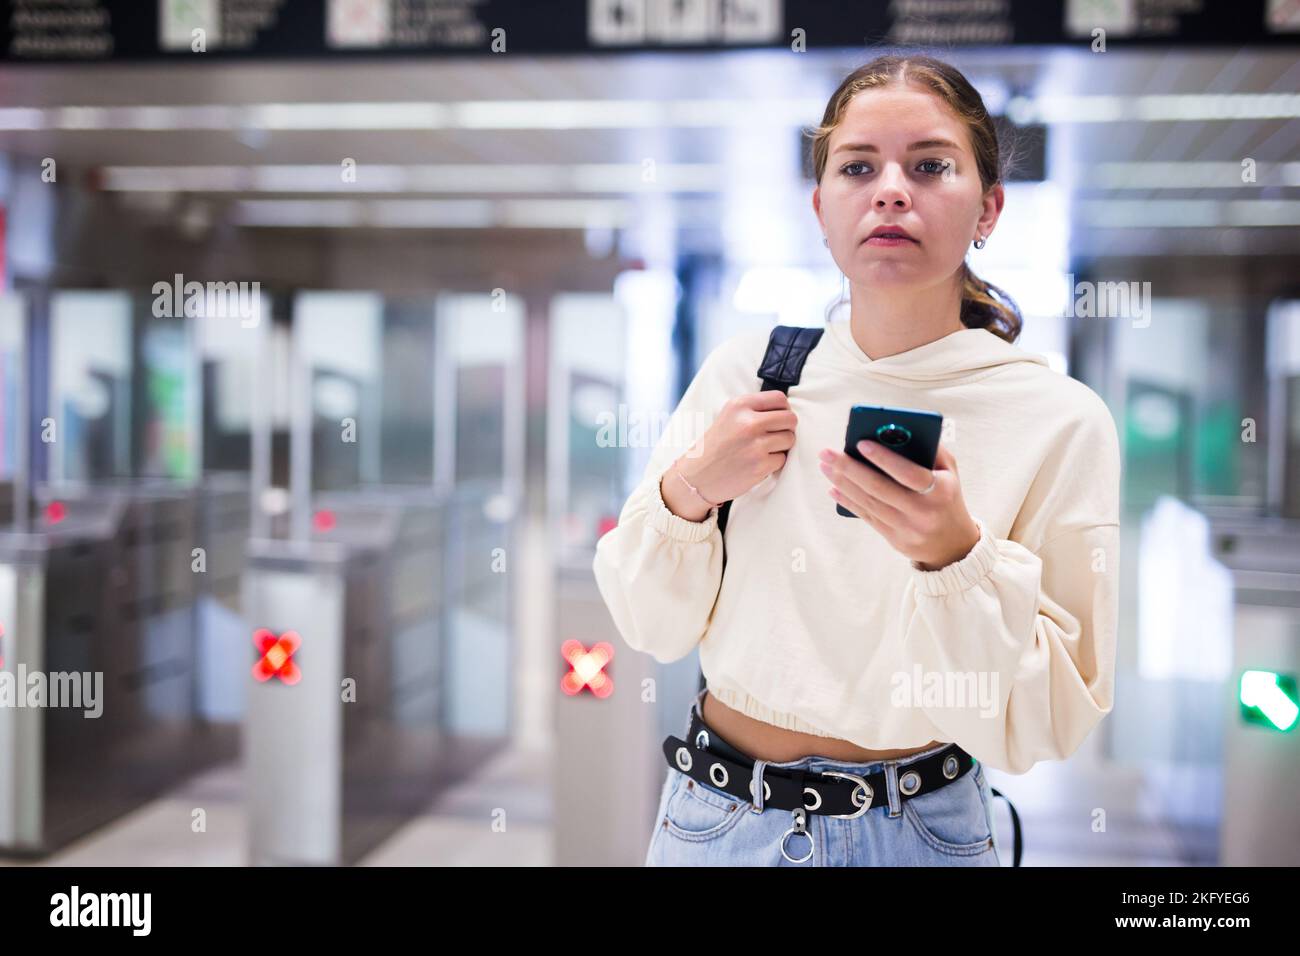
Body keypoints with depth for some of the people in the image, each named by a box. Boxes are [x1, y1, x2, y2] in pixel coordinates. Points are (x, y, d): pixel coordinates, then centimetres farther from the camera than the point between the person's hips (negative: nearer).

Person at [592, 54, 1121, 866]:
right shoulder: (746, 368, -6)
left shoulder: (1060, 421, -13)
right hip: (716, 818, 2)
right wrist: (686, 493, -18)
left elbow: (1044, 726, -14)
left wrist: (956, 555, -28)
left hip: (914, 829, -2)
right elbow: (654, 627, -1)